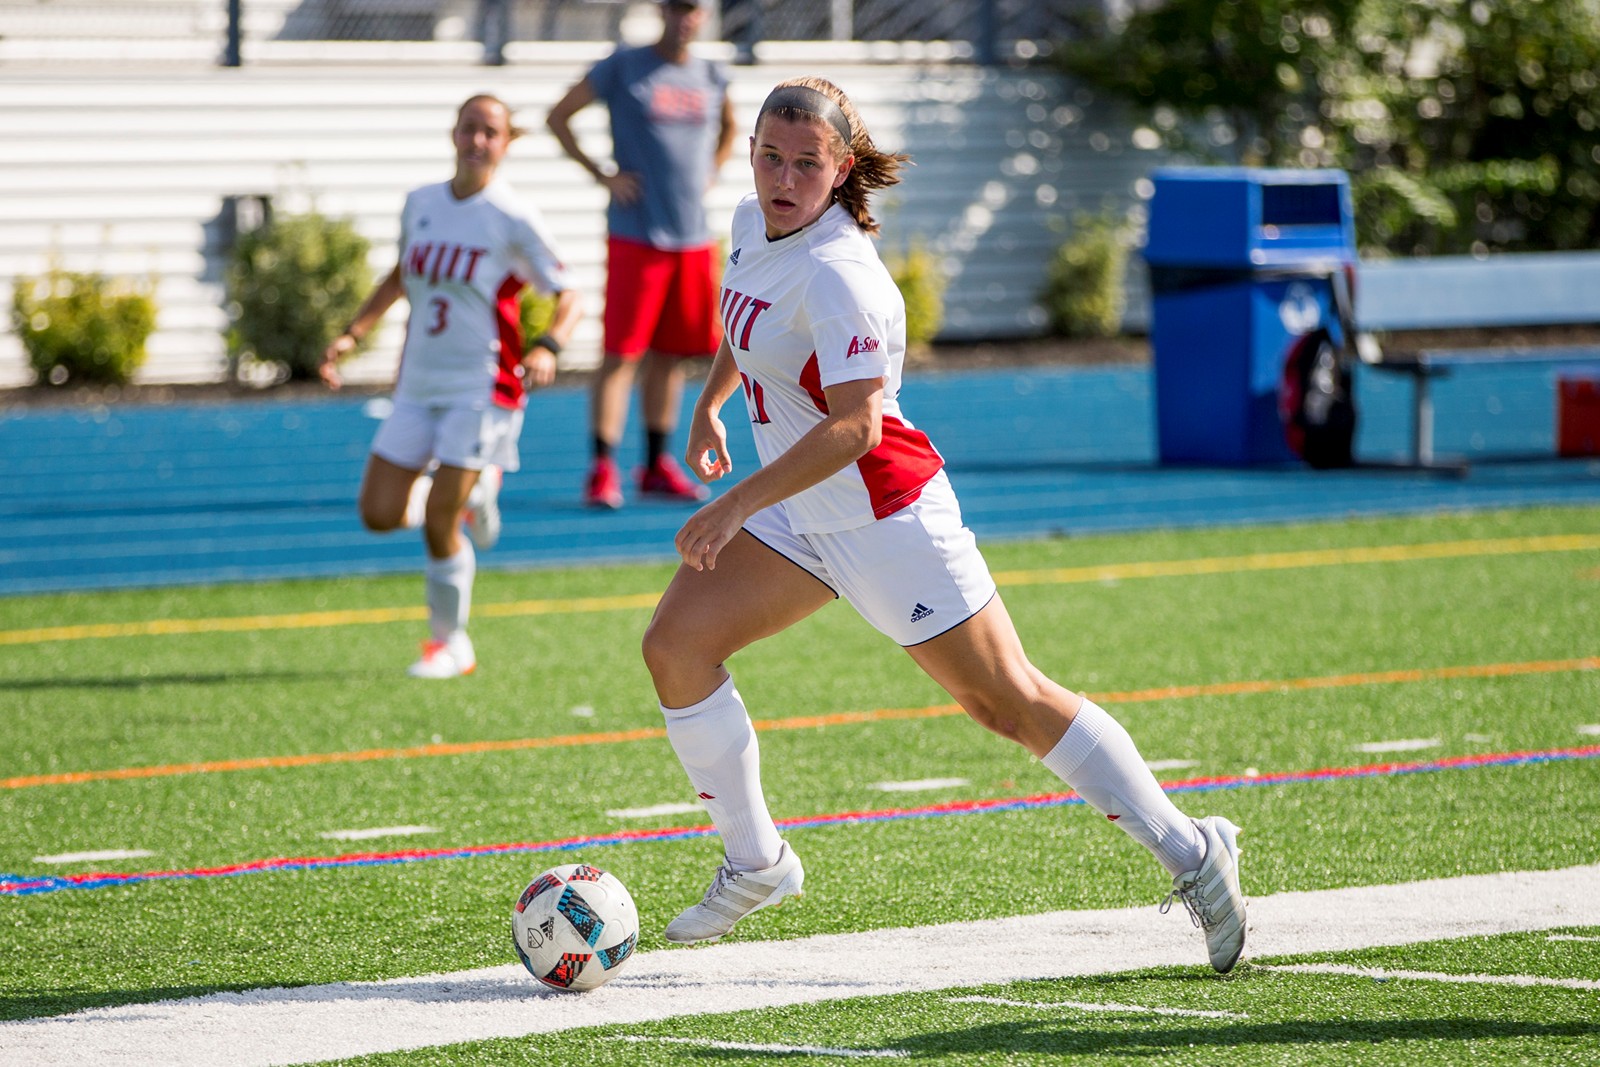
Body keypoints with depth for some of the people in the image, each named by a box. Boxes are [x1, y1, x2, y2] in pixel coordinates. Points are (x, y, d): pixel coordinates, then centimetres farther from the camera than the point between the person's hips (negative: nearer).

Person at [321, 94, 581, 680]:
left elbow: (569, 298, -8)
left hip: (481, 388, -6)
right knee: (380, 515, 0)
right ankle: (472, 489, 29)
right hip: (417, 386, 6)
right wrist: (351, 334, 14)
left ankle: (449, 643, 10)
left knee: (439, 523, -10)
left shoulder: (514, 220, -10)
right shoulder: (420, 204, 7)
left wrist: (547, 348, -27)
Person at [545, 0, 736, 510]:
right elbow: (558, 117, 2)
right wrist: (602, 175, -6)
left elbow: (728, 128, 32)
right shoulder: (622, 67, -3)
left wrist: (709, 175, 14)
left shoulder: (712, 77, 11)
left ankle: (657, 466, 18)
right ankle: (602, 469, -5)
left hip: (693, 236, 5)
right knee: (621, 352, -7)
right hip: (636, 234, -5)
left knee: (671, 353, 9)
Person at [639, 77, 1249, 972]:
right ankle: (757, 864, 10)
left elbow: (853, 427, -31)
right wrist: (710, 403, 22)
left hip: (883, 516, -9)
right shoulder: (755, 225, 1)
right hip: (801, 519, 9)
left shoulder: (837, 275, -25)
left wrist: (737, 506, -33)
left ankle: (1193, 854, 7)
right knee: (675, 644, -2)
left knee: (1007, 701, -4)